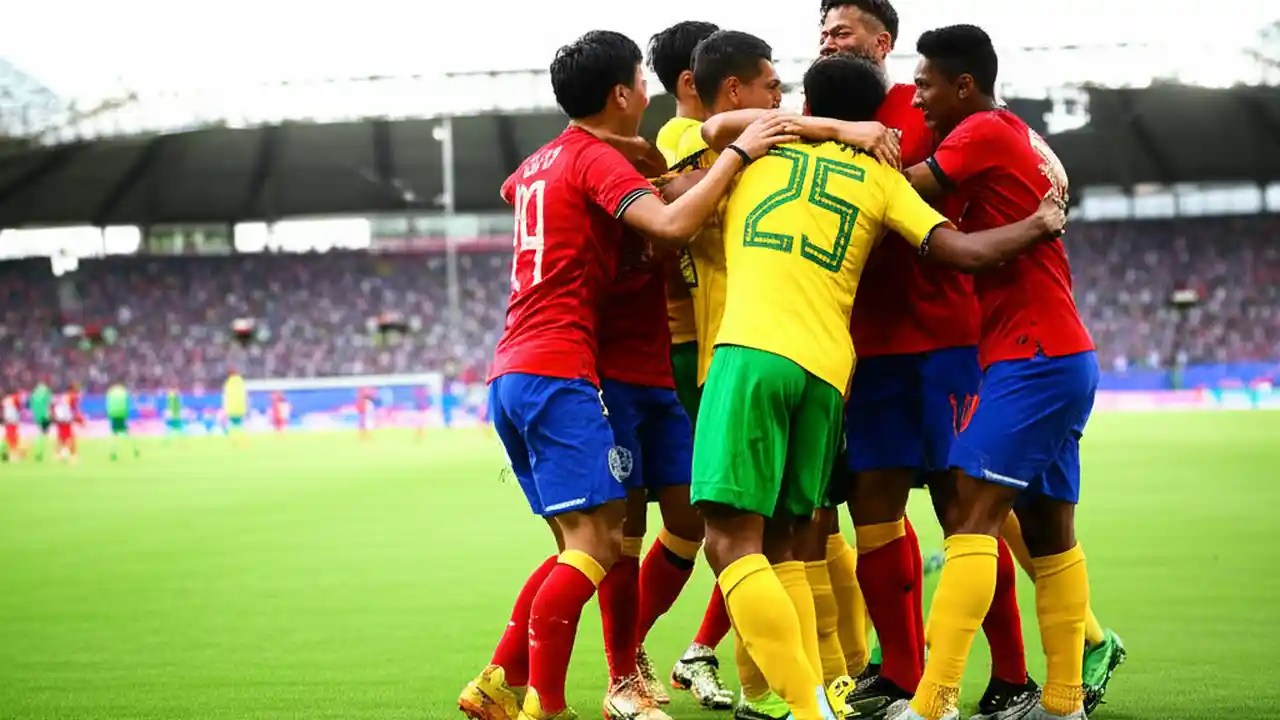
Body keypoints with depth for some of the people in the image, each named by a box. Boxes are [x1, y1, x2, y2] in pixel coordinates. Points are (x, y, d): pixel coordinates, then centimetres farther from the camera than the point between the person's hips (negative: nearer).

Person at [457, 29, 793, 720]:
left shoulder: (539, 162, 20)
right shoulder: (599, 160, -6)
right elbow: (671, 224, -24)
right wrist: (738, 153, -16)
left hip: (511, 375, 9)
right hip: (560, 372, -9)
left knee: (581, 544, 13)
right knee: (595, 543, -11)